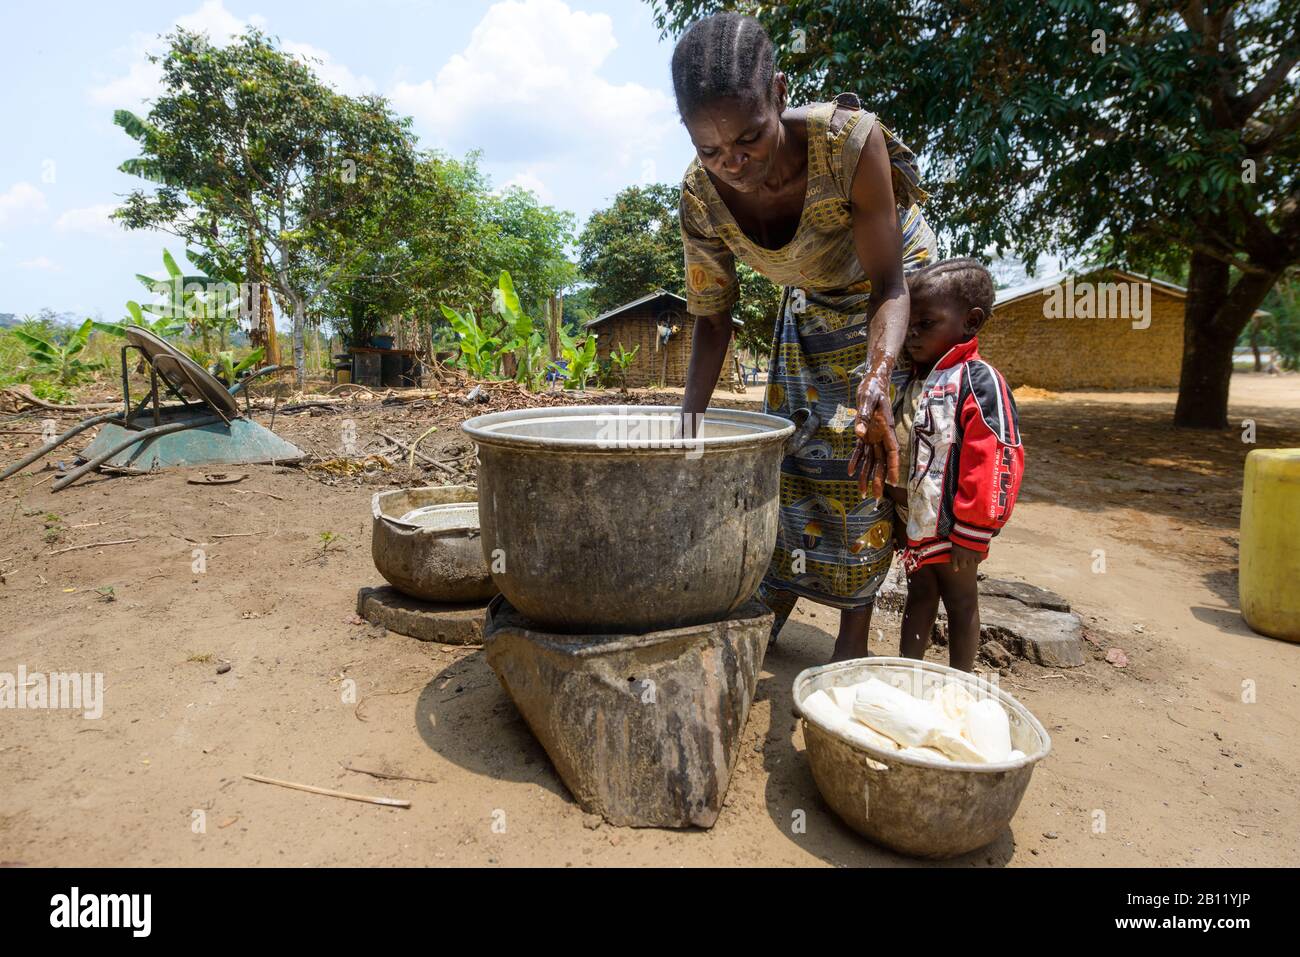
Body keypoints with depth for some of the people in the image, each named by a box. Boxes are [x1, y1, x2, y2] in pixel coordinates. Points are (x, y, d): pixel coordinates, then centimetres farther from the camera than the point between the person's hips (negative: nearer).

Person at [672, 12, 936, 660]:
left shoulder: (850, 141, -37)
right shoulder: (701, 198, -25)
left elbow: (887, 285, -30)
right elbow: (712, 318, -13)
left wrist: (877, 377, -49)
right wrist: (689, 420, -24)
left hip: (891, 286, -3)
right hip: (812, 305, 4)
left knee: (868, 457, -10)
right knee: (790, 448, 4)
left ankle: (854, 636, 3)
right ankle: (770, 611, 21)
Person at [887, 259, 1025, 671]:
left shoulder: (979, 381, -16)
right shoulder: (909, 384, 10)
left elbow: (995, 462, -22)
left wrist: (972, 535, -21)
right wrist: (893, 496, 18)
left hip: (952, 528, -7)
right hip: (913, 524, 7)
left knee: (960, 602, 8)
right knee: (919, 596, 17)